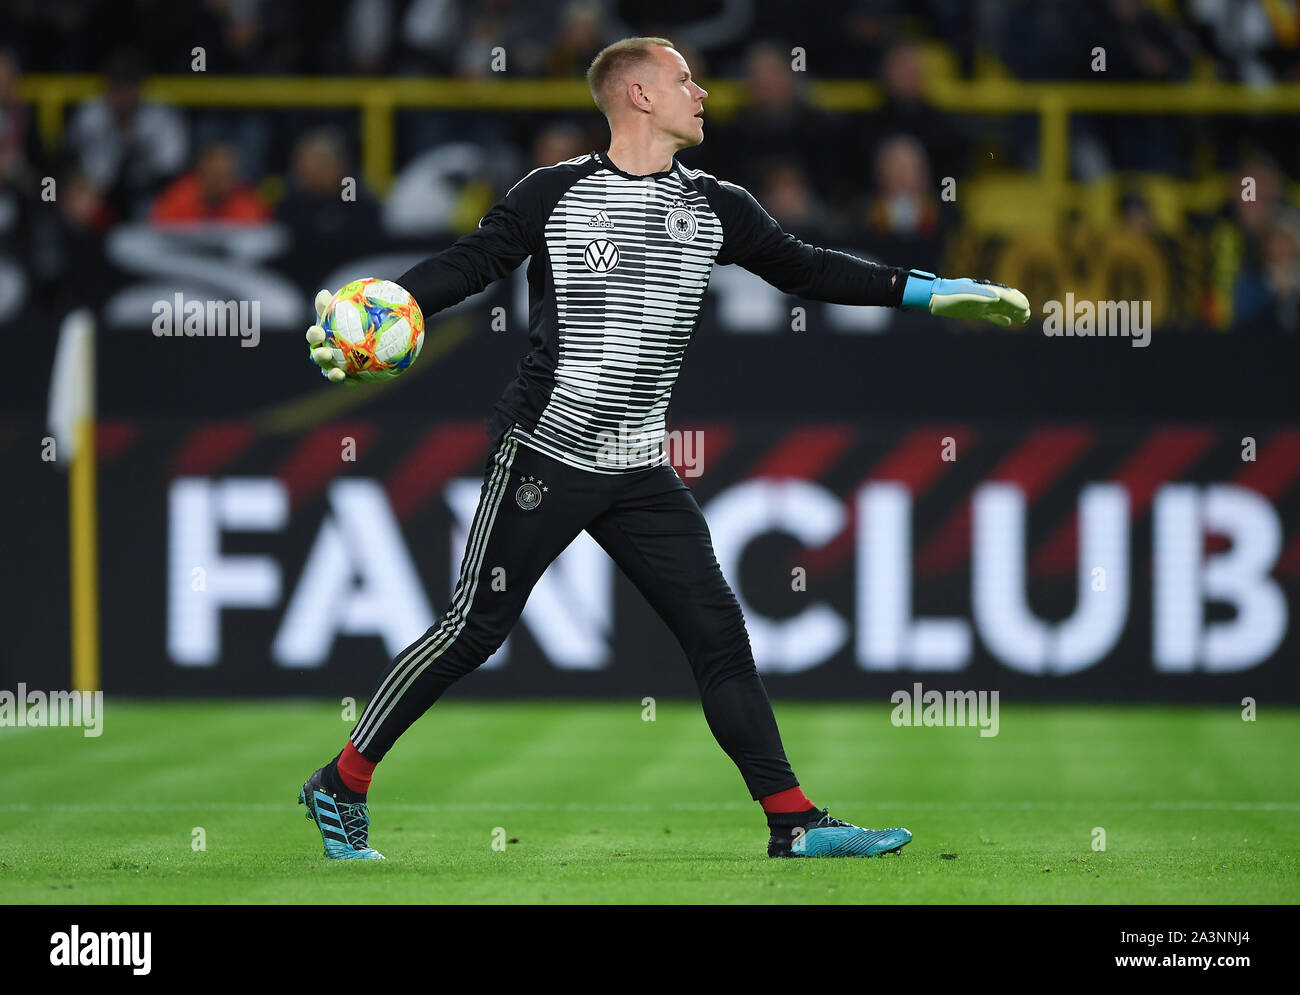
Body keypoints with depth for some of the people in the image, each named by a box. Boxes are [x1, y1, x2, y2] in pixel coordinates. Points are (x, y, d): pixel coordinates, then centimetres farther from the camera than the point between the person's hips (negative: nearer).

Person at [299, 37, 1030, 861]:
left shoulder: (714, 208, 9)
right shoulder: (555, 195, -5)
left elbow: (807, 269, 16)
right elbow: (467, 266, -6)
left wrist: (932, 292, 13)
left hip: (640, 474, 5)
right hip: (544, 454, -5)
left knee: (717, 631, 0)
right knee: (474, 630, -5)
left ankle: (793, 821, 1)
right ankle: (344, 784, 8)